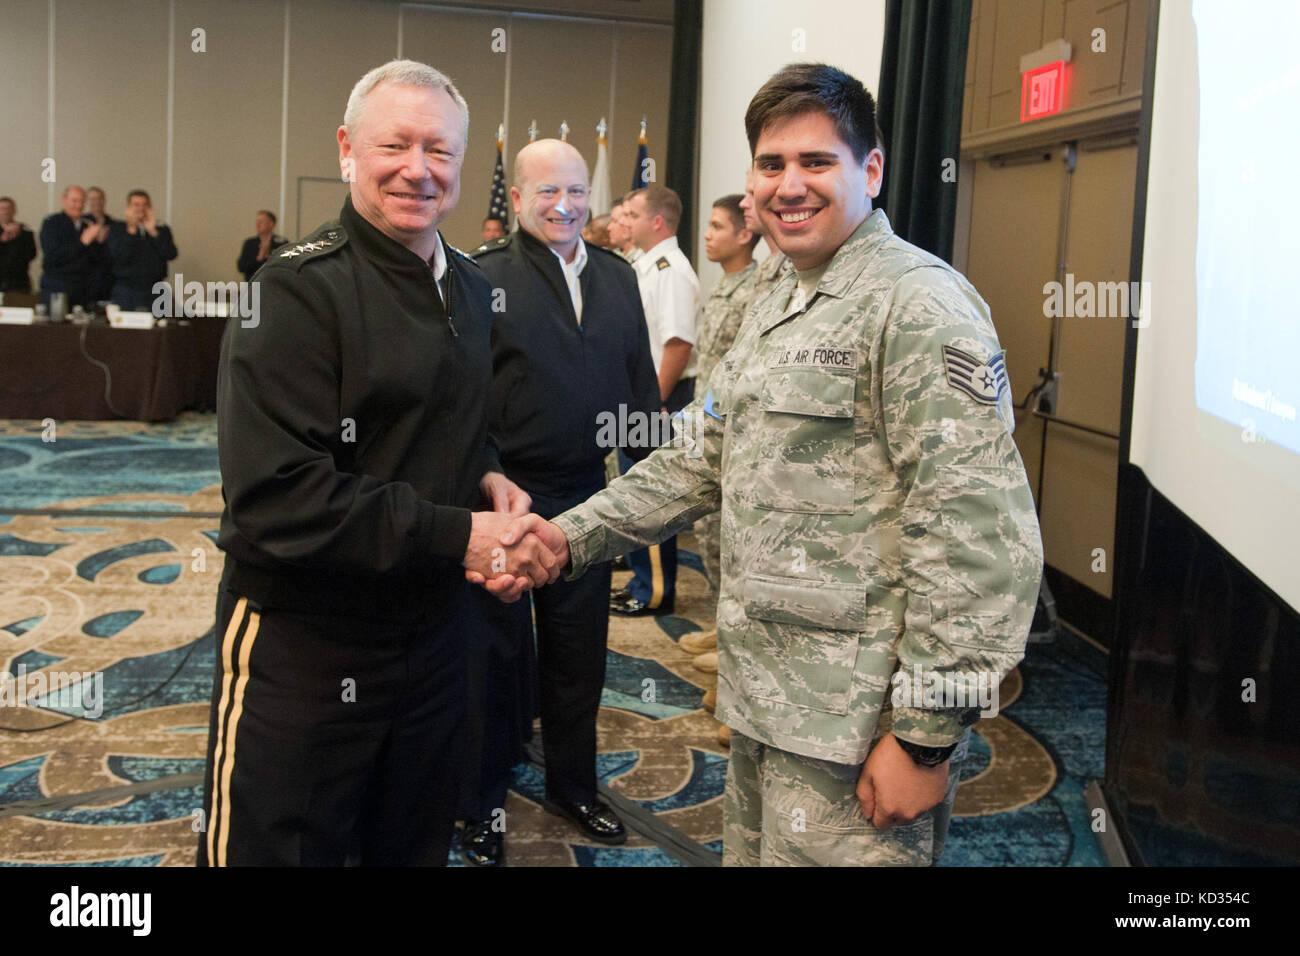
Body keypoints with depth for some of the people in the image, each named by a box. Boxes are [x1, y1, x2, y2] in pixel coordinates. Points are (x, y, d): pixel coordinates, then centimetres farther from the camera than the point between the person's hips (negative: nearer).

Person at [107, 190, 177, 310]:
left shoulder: (161, 229, 11)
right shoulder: (116, 228, 6)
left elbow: (171, 255, -5)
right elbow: (119, 256, -10)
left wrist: (153, 232, -10)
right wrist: (131, 230, -12)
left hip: (155, 291, 1)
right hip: (126, 290, -1)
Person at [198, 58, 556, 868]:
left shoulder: (472, 290, 7)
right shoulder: (298, 290, -16)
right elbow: (275, 495, -24)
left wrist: (489, 479, -2)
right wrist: (460, 534, -23)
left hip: (435, 640, 7)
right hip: (303, 650, -7)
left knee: (417, 846, 22)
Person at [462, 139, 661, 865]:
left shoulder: (617, 277, 8)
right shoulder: (485, 277, -10)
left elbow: (640, 383, 12)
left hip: (586, 494, 5)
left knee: (579, 649, 17)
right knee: (498, 651, 10)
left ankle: (574, 786, 37)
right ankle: (483, 804, 28)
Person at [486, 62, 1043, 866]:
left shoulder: (918, 302, -15)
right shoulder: (777, 311, 16)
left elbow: (979, 535, -20)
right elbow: (703, 459, 18)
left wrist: (927, 736, -19)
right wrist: (574, 534, 6)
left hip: (857, 730, -8)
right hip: (765, 705, 9)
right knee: (752, 848, 21)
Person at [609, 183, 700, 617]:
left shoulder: (671, 270, -16)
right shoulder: (643, 267, 15)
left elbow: (679, 345, -24)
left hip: (658, 400, -10)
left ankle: (656, 592, 7)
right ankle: (643, 581, 27)